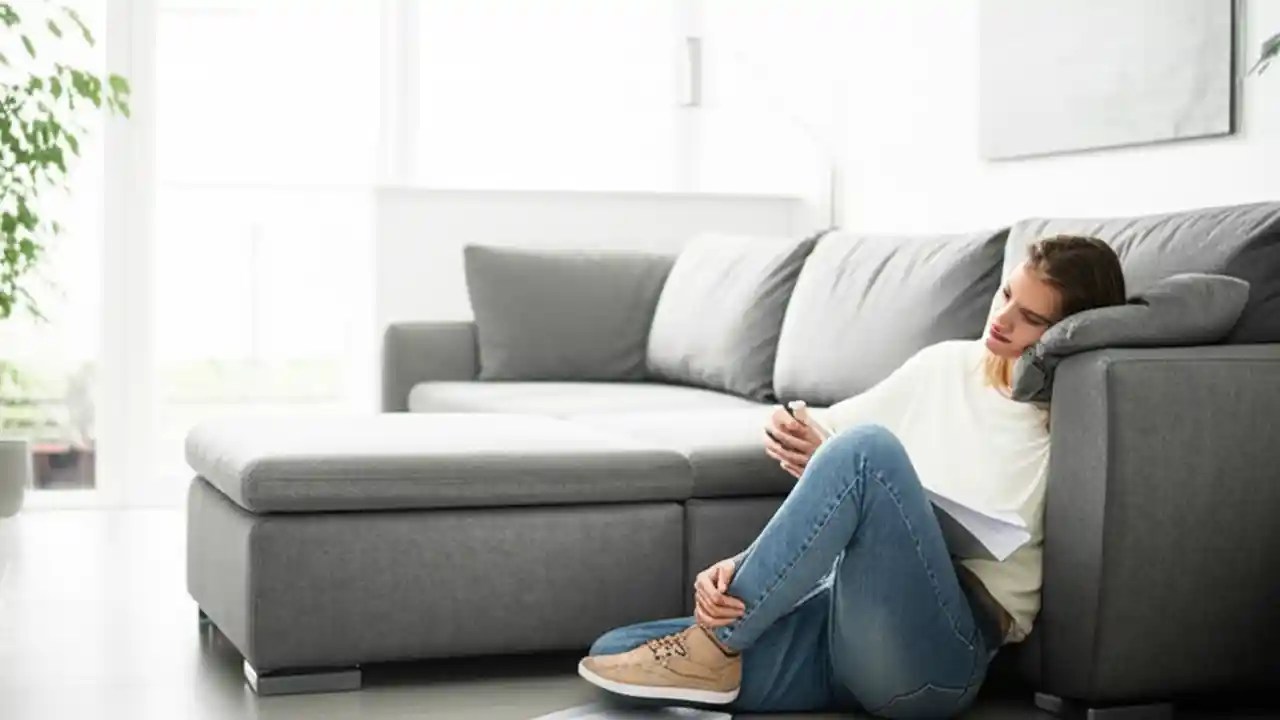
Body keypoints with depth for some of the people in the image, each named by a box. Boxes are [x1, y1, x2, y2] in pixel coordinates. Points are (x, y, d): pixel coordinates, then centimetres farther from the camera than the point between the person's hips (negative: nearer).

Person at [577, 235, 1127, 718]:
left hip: (937, 649, -4)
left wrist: (829, 469, -12)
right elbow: (830, 428, 20)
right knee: (615, 652, -14)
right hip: (841, 608, 4)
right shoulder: (946, 365, 16)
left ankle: (716, 641, -19)